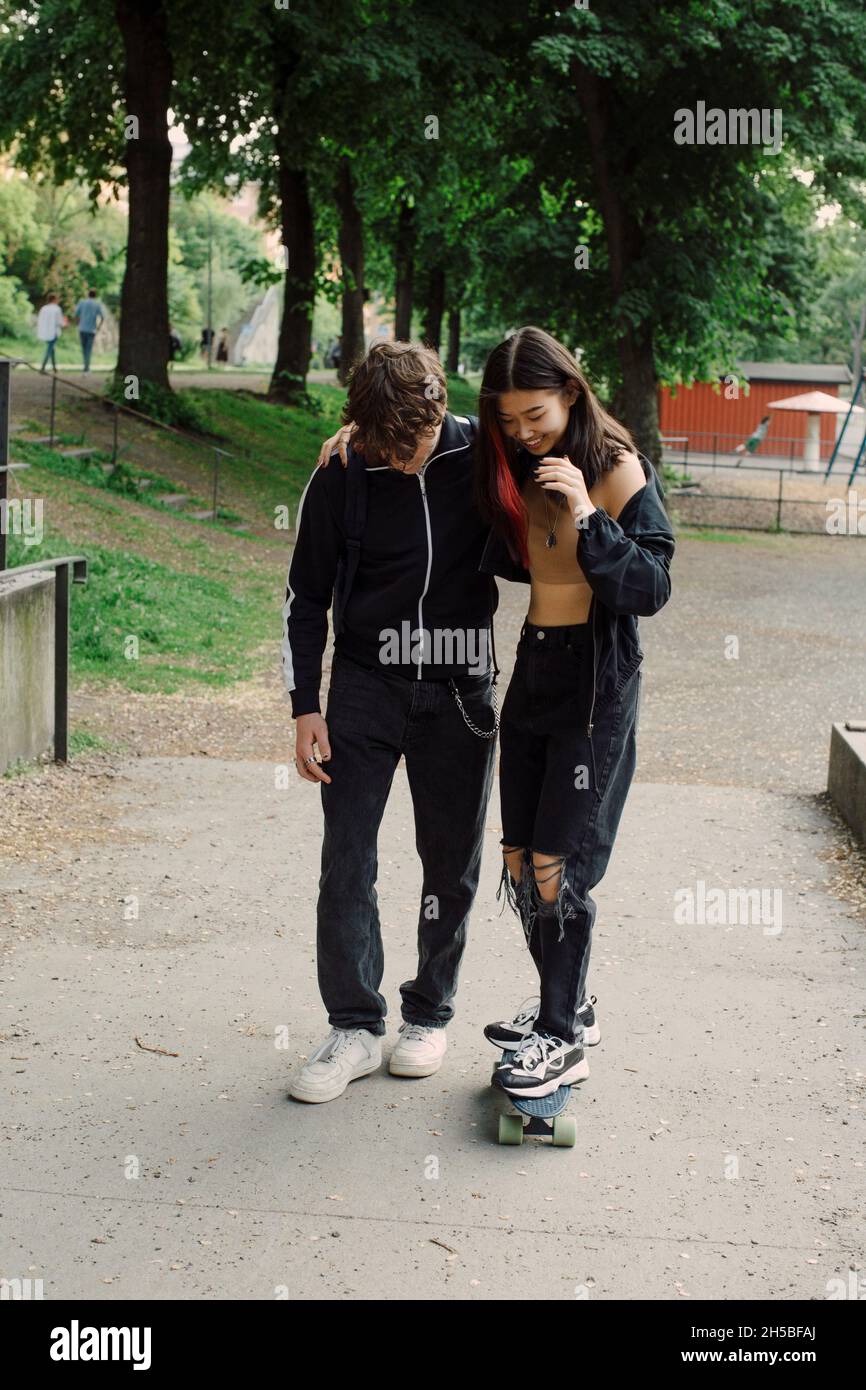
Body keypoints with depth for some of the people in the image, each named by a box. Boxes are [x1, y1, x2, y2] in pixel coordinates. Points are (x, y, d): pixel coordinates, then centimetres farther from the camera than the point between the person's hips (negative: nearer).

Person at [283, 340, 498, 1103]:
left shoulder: (482, 453, -7)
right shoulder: (341, 475, -8)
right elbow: (306, 597, 0)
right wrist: (306, 708, -4)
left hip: (459, 690, 1)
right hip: (366, 686, 0)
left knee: (452, 864, 8)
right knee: (347, 862, -3)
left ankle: (430, 1013, 24)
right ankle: (355, 1026, 9)